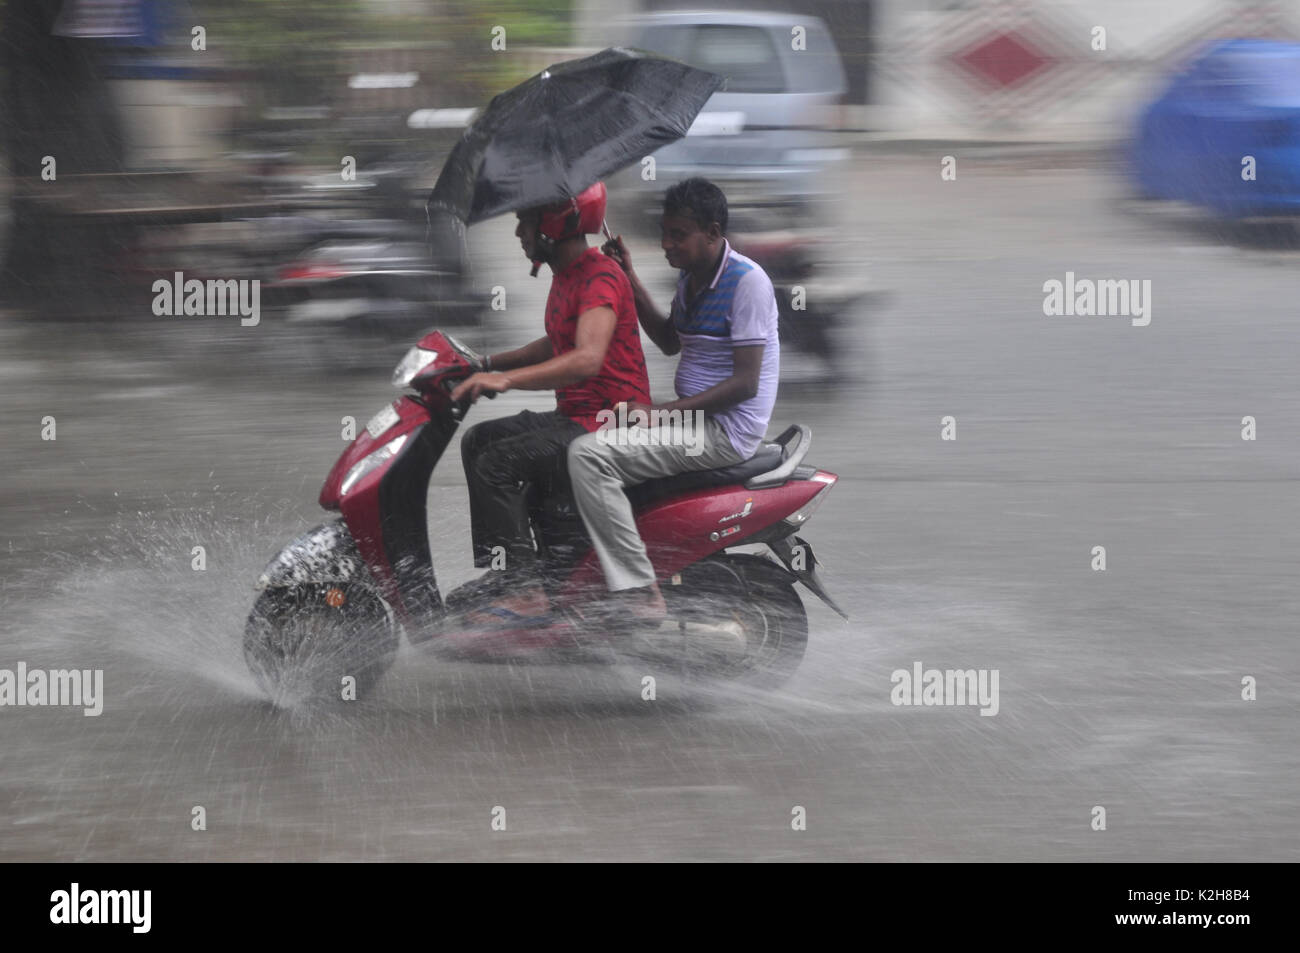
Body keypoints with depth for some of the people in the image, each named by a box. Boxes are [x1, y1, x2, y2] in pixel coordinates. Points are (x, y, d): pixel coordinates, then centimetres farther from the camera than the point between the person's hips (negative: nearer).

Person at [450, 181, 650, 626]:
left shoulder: (600, 277, -18)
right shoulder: (565, 275, 17)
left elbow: (587, 358, -33)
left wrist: (508, 379, -39)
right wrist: (487, 364, 26)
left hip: (610, 421, -11)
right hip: (572, 415, 11)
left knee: (499, 463, -22)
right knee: (478, 440, 13)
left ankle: (525, 592, -25)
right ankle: (493, 571, 9)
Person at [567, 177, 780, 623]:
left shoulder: (747, 281, -17)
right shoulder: (691, 276, 12)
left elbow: (745, 383, -21)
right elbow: (670, 342, 27)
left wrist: (662, 413, -23)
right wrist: (631, 281, 13)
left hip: (726, 430, -10)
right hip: (693, 415, 10)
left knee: (589, 455, -23)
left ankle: (638, 593, -26)